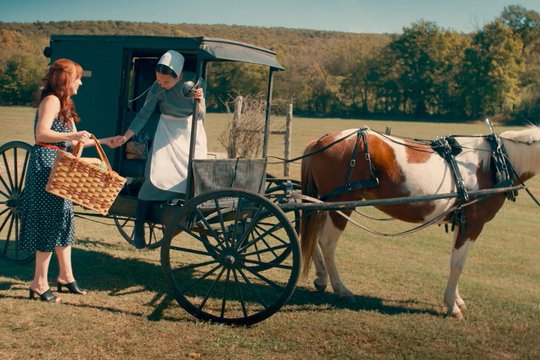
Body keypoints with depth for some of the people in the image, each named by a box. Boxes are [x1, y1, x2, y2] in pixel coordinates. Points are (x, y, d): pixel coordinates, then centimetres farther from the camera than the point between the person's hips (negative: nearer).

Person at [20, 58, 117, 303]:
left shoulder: (64, 104, 19)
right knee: (50, 220, -7)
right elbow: (41, 134, -23)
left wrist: (103, 142, 23)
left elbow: (73, 141, 20)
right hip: (45, 163, -10)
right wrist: (72, 135, -31)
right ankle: (39, 284, 0)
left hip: (58, 164, 10)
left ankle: (65, 276, 23)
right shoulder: (52, 100, -11)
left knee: (63, 219, 13)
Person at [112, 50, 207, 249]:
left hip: (191, 131, 2)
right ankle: (139, 226, -9)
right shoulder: (157, 88, -16)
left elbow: (200, 116, -14)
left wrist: (199, 101, -35)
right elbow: (144, 115, -9)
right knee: (155, 176, -16)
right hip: (168, 131, -2)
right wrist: (125, 137, -16)